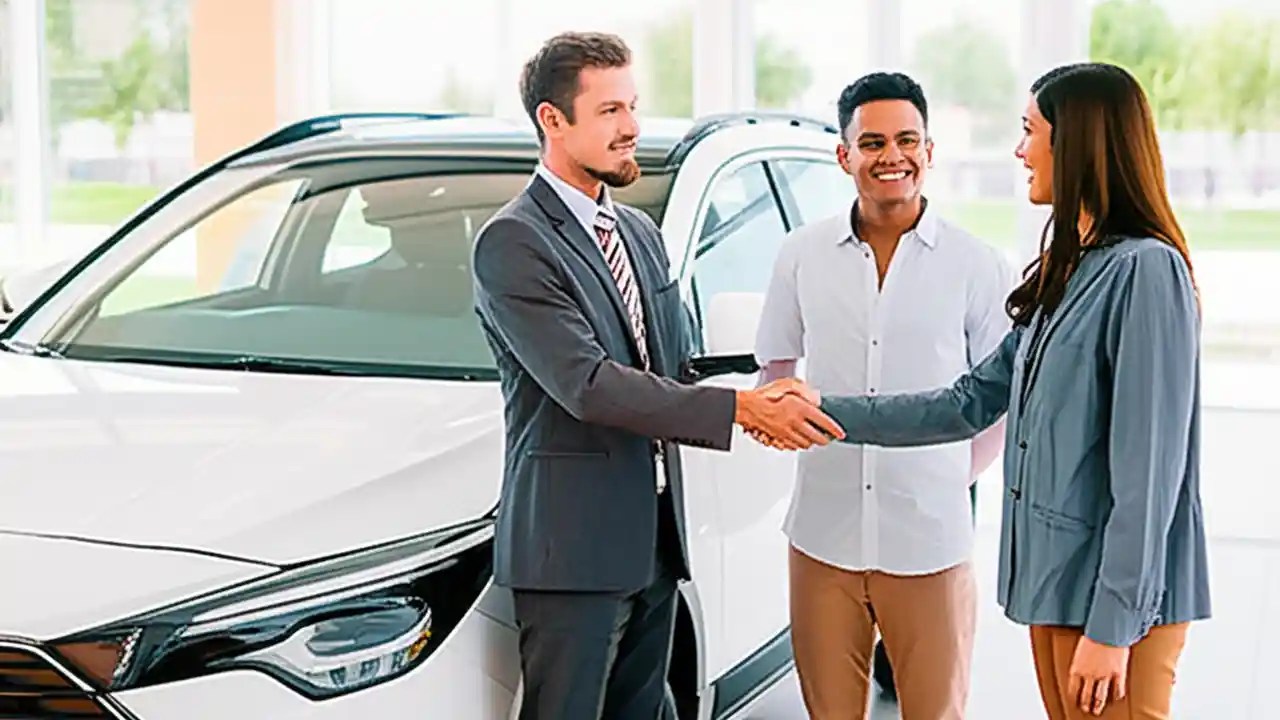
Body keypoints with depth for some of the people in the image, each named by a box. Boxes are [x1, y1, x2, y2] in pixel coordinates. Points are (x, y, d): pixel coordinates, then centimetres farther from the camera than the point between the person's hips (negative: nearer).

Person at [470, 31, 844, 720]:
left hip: (654, 535, 8)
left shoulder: (640, 231, 15)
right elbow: (586, 384, -22)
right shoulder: (511, 242, -13)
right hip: (571, 542, -8)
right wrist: (738, 408, -25)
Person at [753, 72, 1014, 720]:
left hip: (930, 544, -2)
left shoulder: (977, 266, -2)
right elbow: (775, 370, 16)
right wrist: (806, 433, 4)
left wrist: (954, 480, -1)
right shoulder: (802, 254, 4)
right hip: (822, 539, 2)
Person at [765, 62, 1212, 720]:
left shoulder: (1146, 270, -15)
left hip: (1116, 592, -8)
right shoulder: (1064, 271, 13)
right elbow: (972, 403, 14)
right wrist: (829, 413, 10)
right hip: (1055, 575, 8)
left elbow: (1149, 468, -19)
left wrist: (1112, 625, -19)